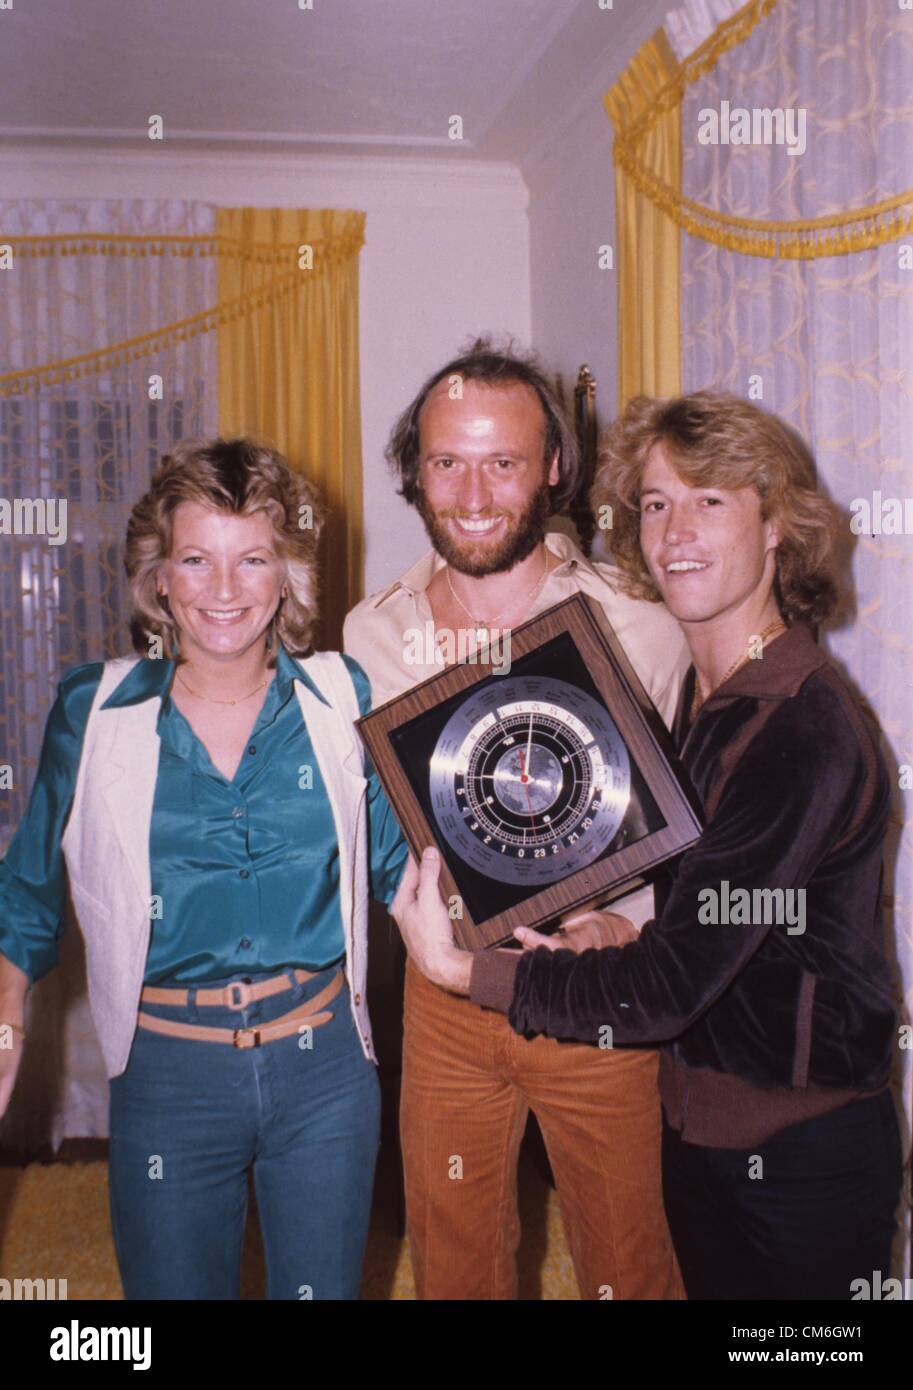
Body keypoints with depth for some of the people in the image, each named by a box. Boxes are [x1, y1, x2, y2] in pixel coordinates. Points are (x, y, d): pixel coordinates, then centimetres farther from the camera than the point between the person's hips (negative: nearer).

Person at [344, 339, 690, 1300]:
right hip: (441, 992, 3)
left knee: (626, 1266, 15)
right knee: (450, 1260, 21)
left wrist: (623, 925, -21)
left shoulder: (639, 629, -13)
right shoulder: (371, 633, -2)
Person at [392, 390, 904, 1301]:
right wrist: (597, 937, -9)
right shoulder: (698, 693, 1)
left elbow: (668, 986, -25)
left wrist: (463, 969, -18)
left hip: (800, 1154, -7)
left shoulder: (802, 733, -25)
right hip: (696, 1125, 7)